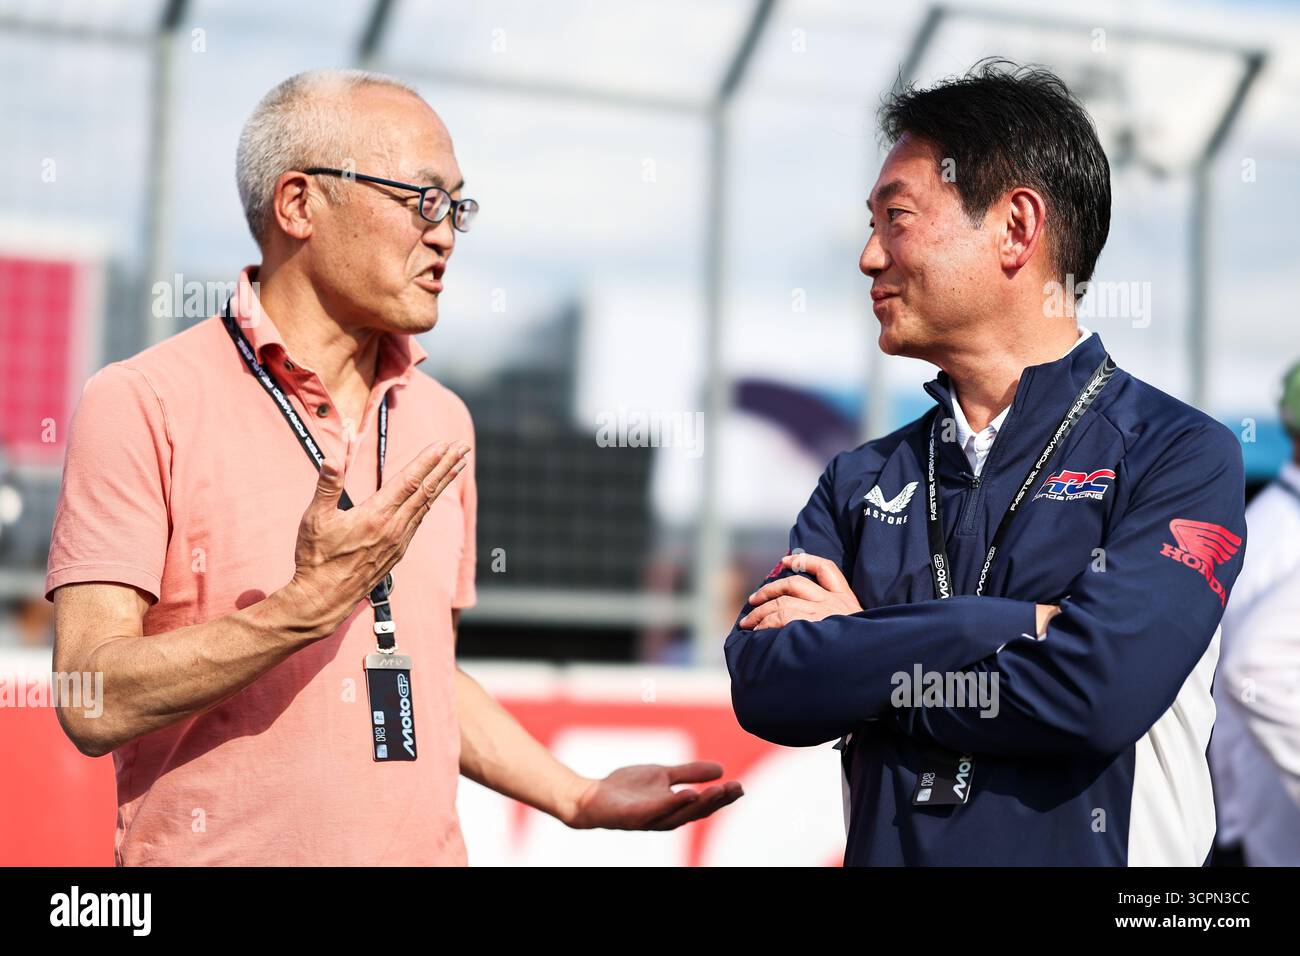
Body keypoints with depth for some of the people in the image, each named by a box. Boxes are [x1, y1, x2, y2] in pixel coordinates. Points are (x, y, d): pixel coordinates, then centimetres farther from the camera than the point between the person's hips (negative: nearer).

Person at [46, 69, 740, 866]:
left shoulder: (441, 421, 9)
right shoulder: (143, 405, -10)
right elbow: (93, 706, -17)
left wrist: (582, 799, 10)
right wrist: (312, 604, -24)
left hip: (423, 845, 5)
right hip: (221, 850, -5)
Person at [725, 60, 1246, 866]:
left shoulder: (1179, 456, -8)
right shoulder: (860, 483, 6)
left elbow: (1095, 692, -22)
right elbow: (762, 686, -9)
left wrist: (848, 657, -11)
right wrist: (1022, 624, -18)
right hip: (882, 846, 4)